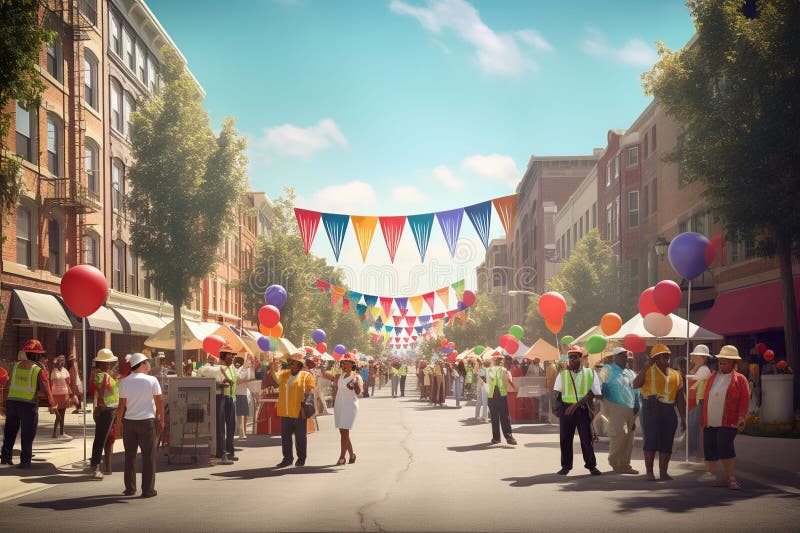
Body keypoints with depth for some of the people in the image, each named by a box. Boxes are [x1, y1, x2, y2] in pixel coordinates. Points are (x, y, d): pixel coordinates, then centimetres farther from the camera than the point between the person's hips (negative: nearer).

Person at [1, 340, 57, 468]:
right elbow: (45, 388, -7)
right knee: (27, 434, 5)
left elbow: (9, 383, 9)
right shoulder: (38, 370, -7)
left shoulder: (15, 366, 4)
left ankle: (5, 457, 19)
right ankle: (25, 461, 5)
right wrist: (52, 405, 2)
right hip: (29, 404, -4)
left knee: (10, 431, 17)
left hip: (12, 401, 4)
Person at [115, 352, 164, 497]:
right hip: (147, 421, -3)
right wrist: (161, 420, 6)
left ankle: (130, 488, 17)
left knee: (130, 455, 13)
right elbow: (159, 402, -4)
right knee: (148, 456, 3)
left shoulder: (124, 382, 0)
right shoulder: (151, 380, -5)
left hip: (129, 421, 3)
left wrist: (118, 423, 8)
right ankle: (148, 490, 3)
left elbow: (122, 404, -1)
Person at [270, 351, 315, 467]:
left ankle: (301, 458, 14)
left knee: (300, 437, 3)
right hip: (285, 412, 5)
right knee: (285, 436, 8)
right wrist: (274, 370, -20)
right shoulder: (285, 374, 14)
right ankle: (287, 458, 16)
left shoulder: (306, 376, -1)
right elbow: (277, 379, -3)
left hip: (299, 413, -5)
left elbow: (311, 391, -3)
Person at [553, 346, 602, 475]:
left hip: (583, 409, -2)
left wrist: (577, 404, -12)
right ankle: (566, 466, 14)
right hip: (566, 409, 2)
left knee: (586, 438, 0)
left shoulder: (590, 373, 4)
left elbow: (593, 392, -5)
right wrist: (557, 405, -7)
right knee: (565, 439, 4)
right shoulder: (562, 374, 12)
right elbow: (556, 392, 12)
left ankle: (591, 465, 12)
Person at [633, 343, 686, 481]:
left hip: (669, 411, 5)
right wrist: (647, 366, -16)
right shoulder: (649, 371, 2)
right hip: (651, 409, -5)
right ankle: (649, 472, 0)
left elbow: (680, 399, 18)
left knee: (667, 442, 4)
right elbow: (636, 384, -15)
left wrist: (683, 418, 13)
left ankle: (663, 472, 12)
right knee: (651, 440, -6)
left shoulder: (676, 375, 16)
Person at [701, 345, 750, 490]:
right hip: (709, 423, 6)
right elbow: (705, 398, 19)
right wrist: (702, 418, 14)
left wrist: (741, 417, -15)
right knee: (710, 450, 5)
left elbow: (744, 400, -4)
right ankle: (713, 477, 16)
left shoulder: (740, 379, 2)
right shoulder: (712, 378, 17)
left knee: (725, 446, -17)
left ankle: (731, 478, -8)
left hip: (728, 423, -6)